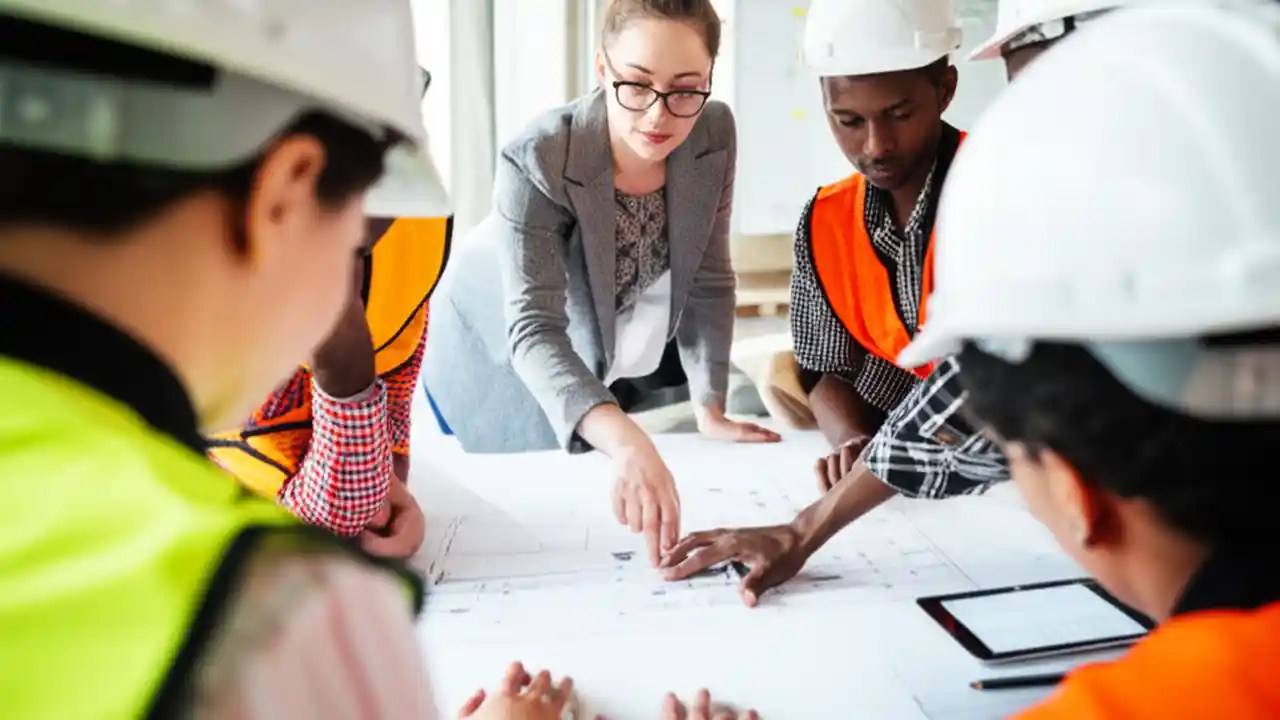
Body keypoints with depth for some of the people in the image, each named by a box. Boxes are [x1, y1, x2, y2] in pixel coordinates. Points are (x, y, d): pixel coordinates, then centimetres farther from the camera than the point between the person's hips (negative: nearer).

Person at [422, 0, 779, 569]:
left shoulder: (715, 135, -21)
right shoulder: (538, 161, -36)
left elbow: (707, 280, -10)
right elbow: (534, 330, -45)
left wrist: (710, 412, -11)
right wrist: (624, 442, -61)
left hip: (622, 347, 4)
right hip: (498, 347, -4)